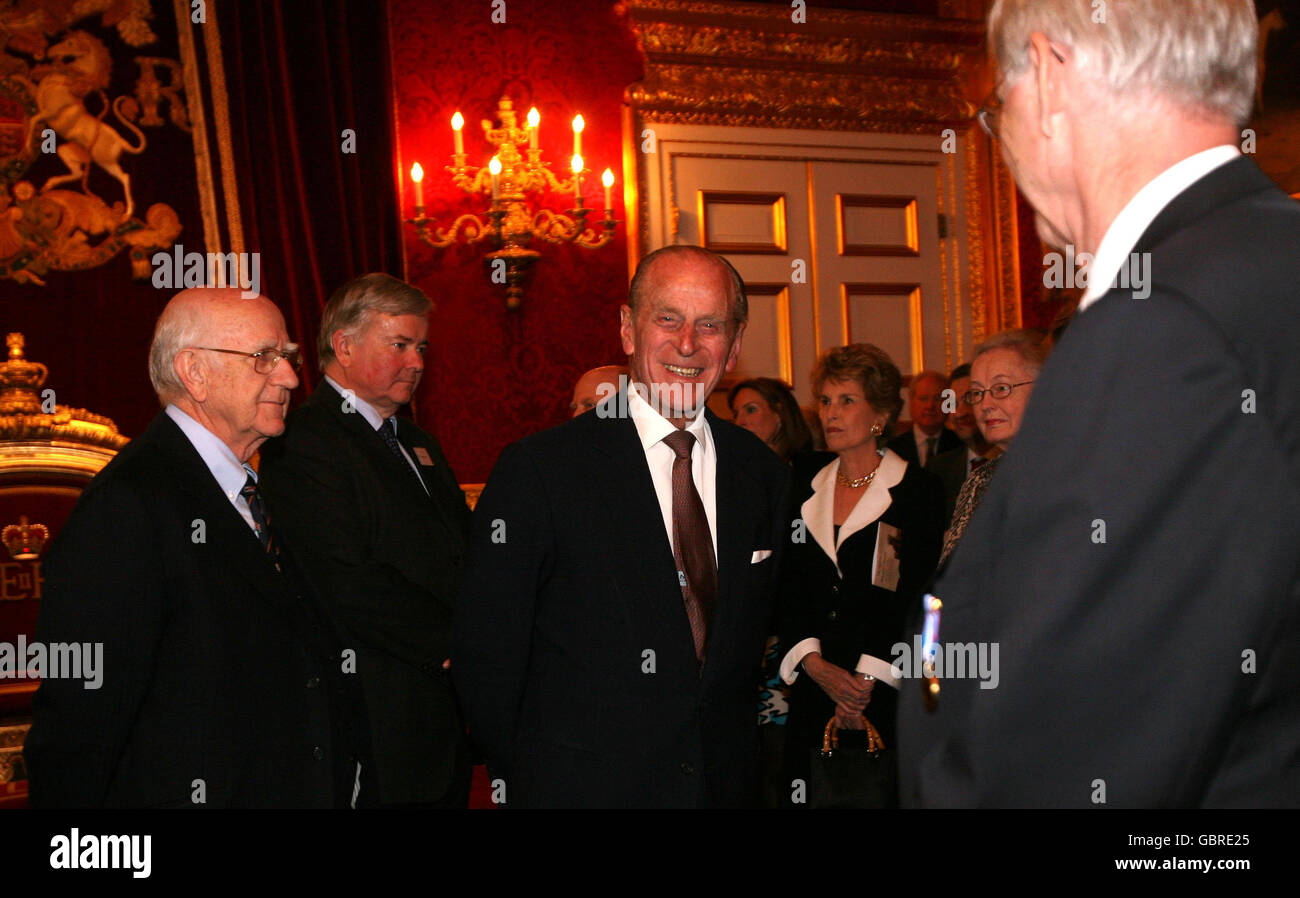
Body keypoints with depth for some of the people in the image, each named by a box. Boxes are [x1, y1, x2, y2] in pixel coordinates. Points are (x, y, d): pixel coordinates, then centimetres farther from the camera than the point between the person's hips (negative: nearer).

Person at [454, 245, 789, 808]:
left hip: (727, 782, 4)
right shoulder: (537, 469, -12)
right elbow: (486, 651, -8)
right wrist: (523, 777, -4)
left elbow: (761, 631, 11)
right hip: (578, 786, -4)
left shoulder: (763, 475, 1)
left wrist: (744, 756, 5)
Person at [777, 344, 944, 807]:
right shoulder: (805, 484, 10)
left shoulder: (918, 489, -2)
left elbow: (914, 597, -7)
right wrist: (815, 664, -8)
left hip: (887, 694, -3)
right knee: (811, 791, 2)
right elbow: (788, 586, 6)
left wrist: (865, 681, -12)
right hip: (811, 687, 3)